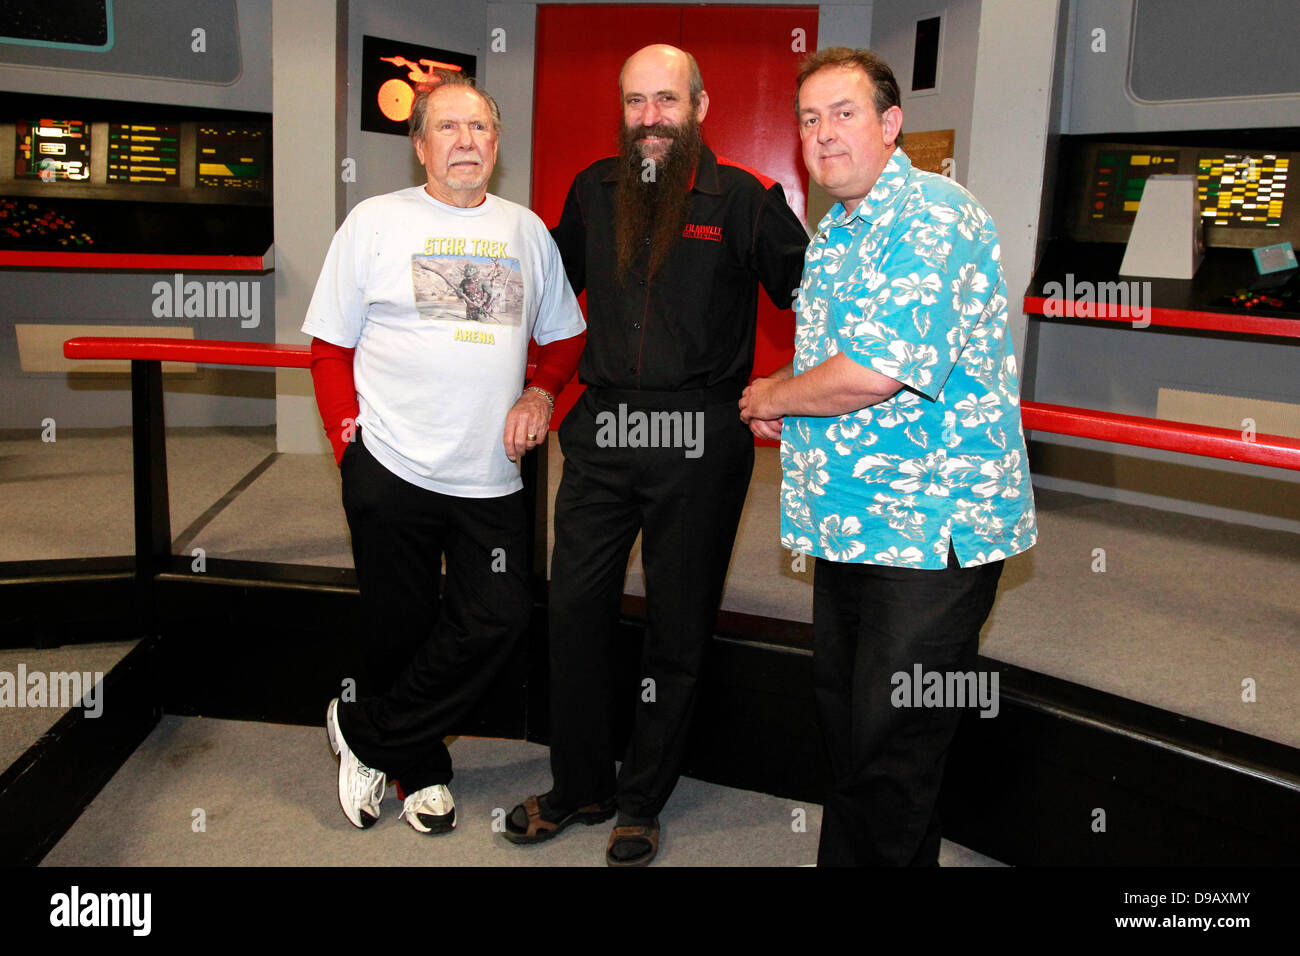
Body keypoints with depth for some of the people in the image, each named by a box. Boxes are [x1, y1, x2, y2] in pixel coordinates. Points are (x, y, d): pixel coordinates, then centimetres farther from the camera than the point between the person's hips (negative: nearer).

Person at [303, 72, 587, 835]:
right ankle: (421, 770, 30)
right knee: (403, 628, 8)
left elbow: (565, 334, 17)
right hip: (392, 466, -3)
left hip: (491, 476, 3)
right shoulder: (375, 222, 1)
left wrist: (542, 391, -1)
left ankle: (365, 731, 17)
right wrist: (345, 431, -7)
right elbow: (332, 344, 2)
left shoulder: (527, 230, 10)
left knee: (498, 620, -3)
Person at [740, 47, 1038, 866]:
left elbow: (875, 373, -26)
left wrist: (772, 397, -9)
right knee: (844, 727, 20)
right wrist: (781, 394, 7)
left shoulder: (934, 216, -15)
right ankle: (843, 854, 37)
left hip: (931, 530, -9)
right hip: (852, 523, 9)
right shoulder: (833, 235, 15)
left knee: (891, 752, 0)